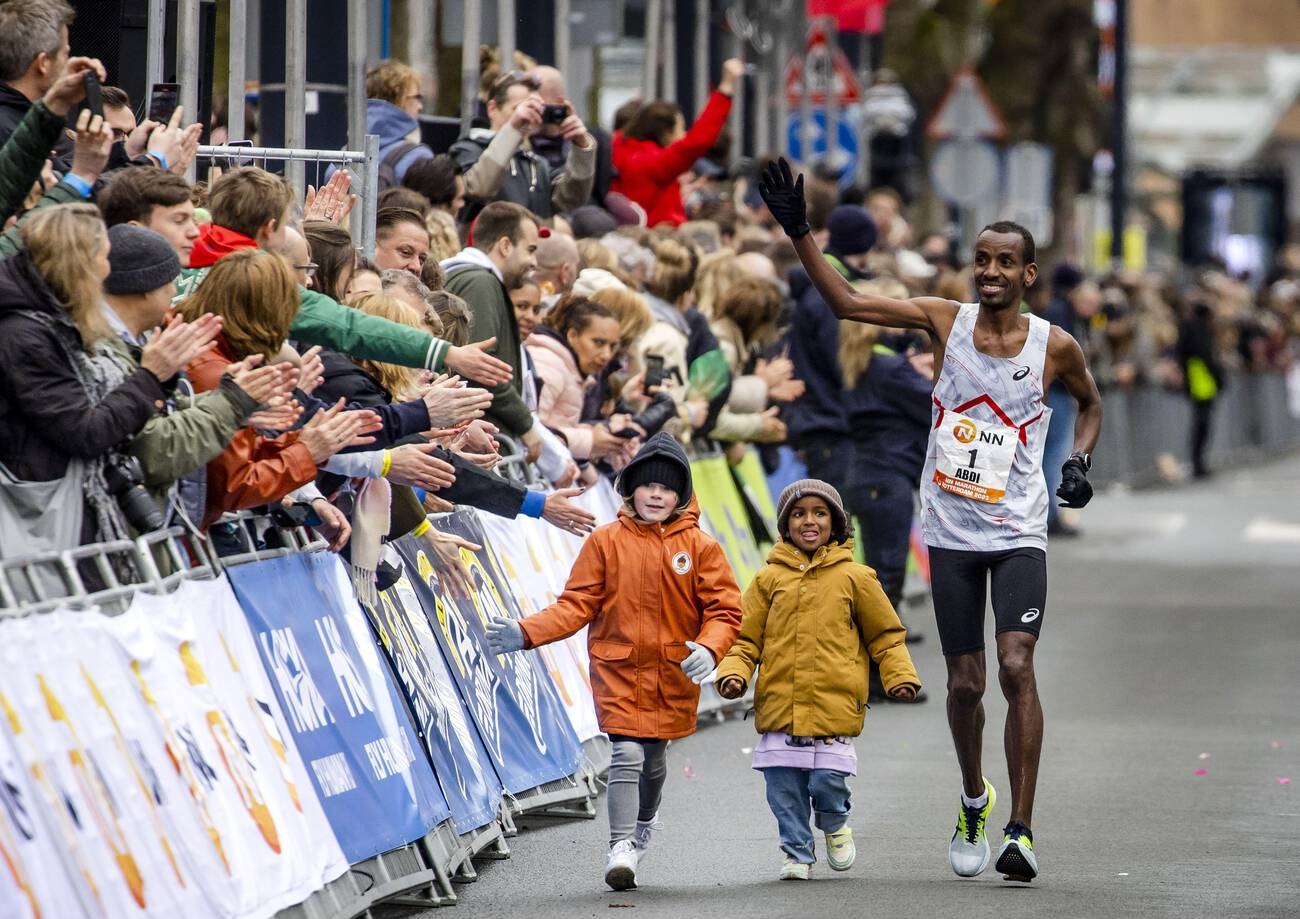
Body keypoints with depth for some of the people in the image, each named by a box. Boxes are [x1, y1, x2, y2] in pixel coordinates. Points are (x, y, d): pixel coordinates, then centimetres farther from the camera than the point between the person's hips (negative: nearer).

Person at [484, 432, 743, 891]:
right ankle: (621, 847, -14)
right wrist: (526, 633, -14)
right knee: (627, 754, -14)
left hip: (674, 673, 1)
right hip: (619, 668, -1)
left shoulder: (700, 547, -1)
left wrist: (709, 648, -23)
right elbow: (577, 605, -1)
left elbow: (723, 609, -3)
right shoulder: (606, 542, -1)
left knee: (654, 759, 14)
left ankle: (642, 830, 40)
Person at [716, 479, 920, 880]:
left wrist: (900, 677, -1)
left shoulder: (854, 578, 5)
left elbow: (885, 636, 11)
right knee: (785, 790, 2)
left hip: (834, 707, -2)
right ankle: (797, 853, 20)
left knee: (827, 783, -6)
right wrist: (733, 673, -7)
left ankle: (835, 824, 25)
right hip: (779, 707, 2)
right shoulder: (769, 579, 8)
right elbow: (746, 638, 9)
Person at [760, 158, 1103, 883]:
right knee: (965, 680, 7)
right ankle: (974, 799, 34)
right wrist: (800, 233, -8)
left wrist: (1081, 462, 0)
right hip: (952, 531, 2)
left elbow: (1091, 401, 17)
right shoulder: (946, 321, -1)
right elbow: (847, 303, 0)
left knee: (1016, 667, -17)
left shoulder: (1054, 347, -3)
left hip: (1019, 532, -2)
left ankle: (1022, 831, -16)